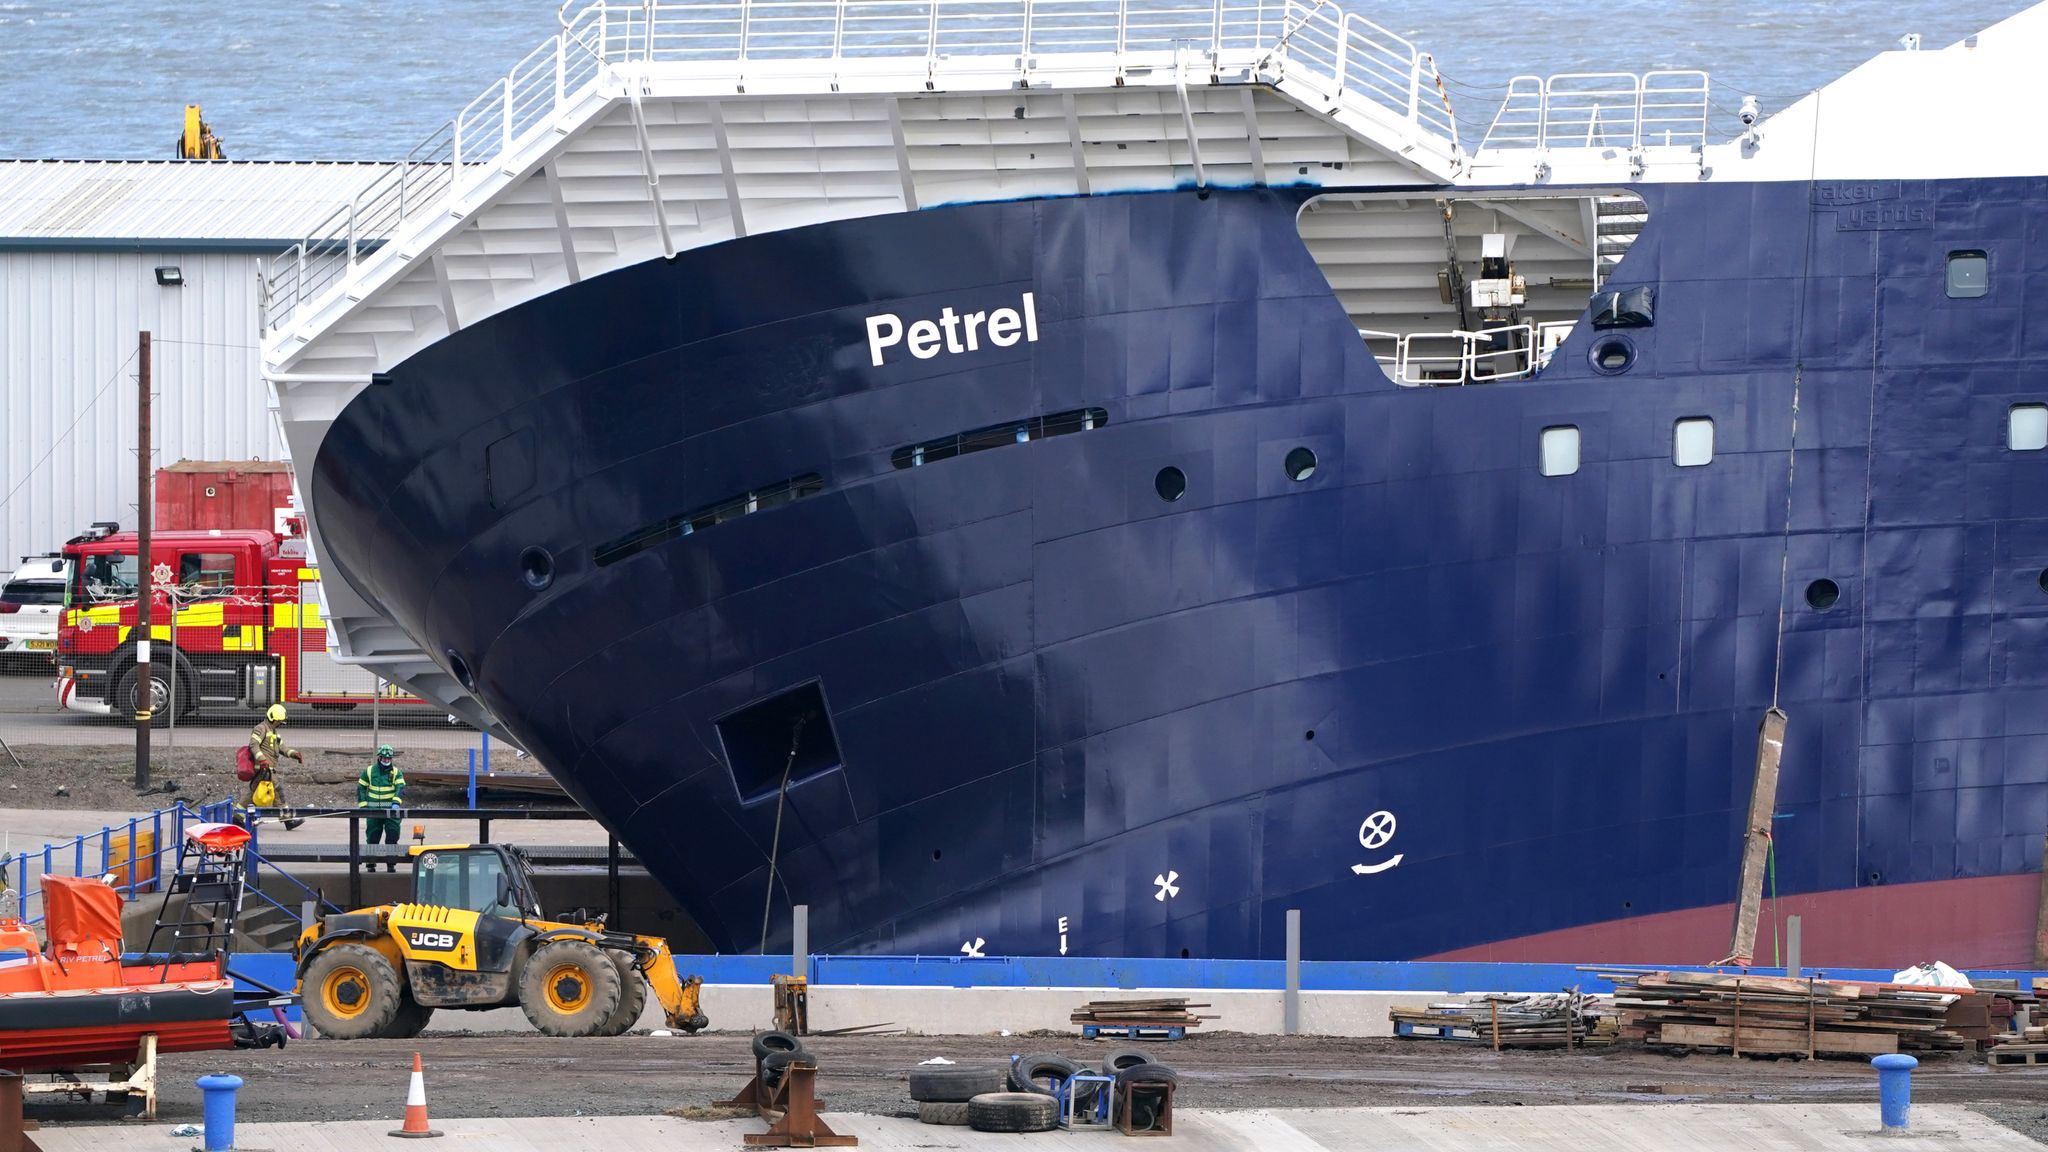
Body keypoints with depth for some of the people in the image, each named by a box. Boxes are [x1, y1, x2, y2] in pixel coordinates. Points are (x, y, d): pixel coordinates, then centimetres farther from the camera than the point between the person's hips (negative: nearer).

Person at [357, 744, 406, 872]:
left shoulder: (396, 772, 4)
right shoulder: (369, 771, 7)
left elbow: (401, 788, -9)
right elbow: (361, 788, 11)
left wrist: (396, 802, -26)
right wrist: (363, 805, 0)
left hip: (391, 810, -1)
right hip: (373, 811, 1)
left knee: (392, 837, -4)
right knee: (372, 837, 2)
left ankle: (391, 864, 2)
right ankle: (371, 863, 11)